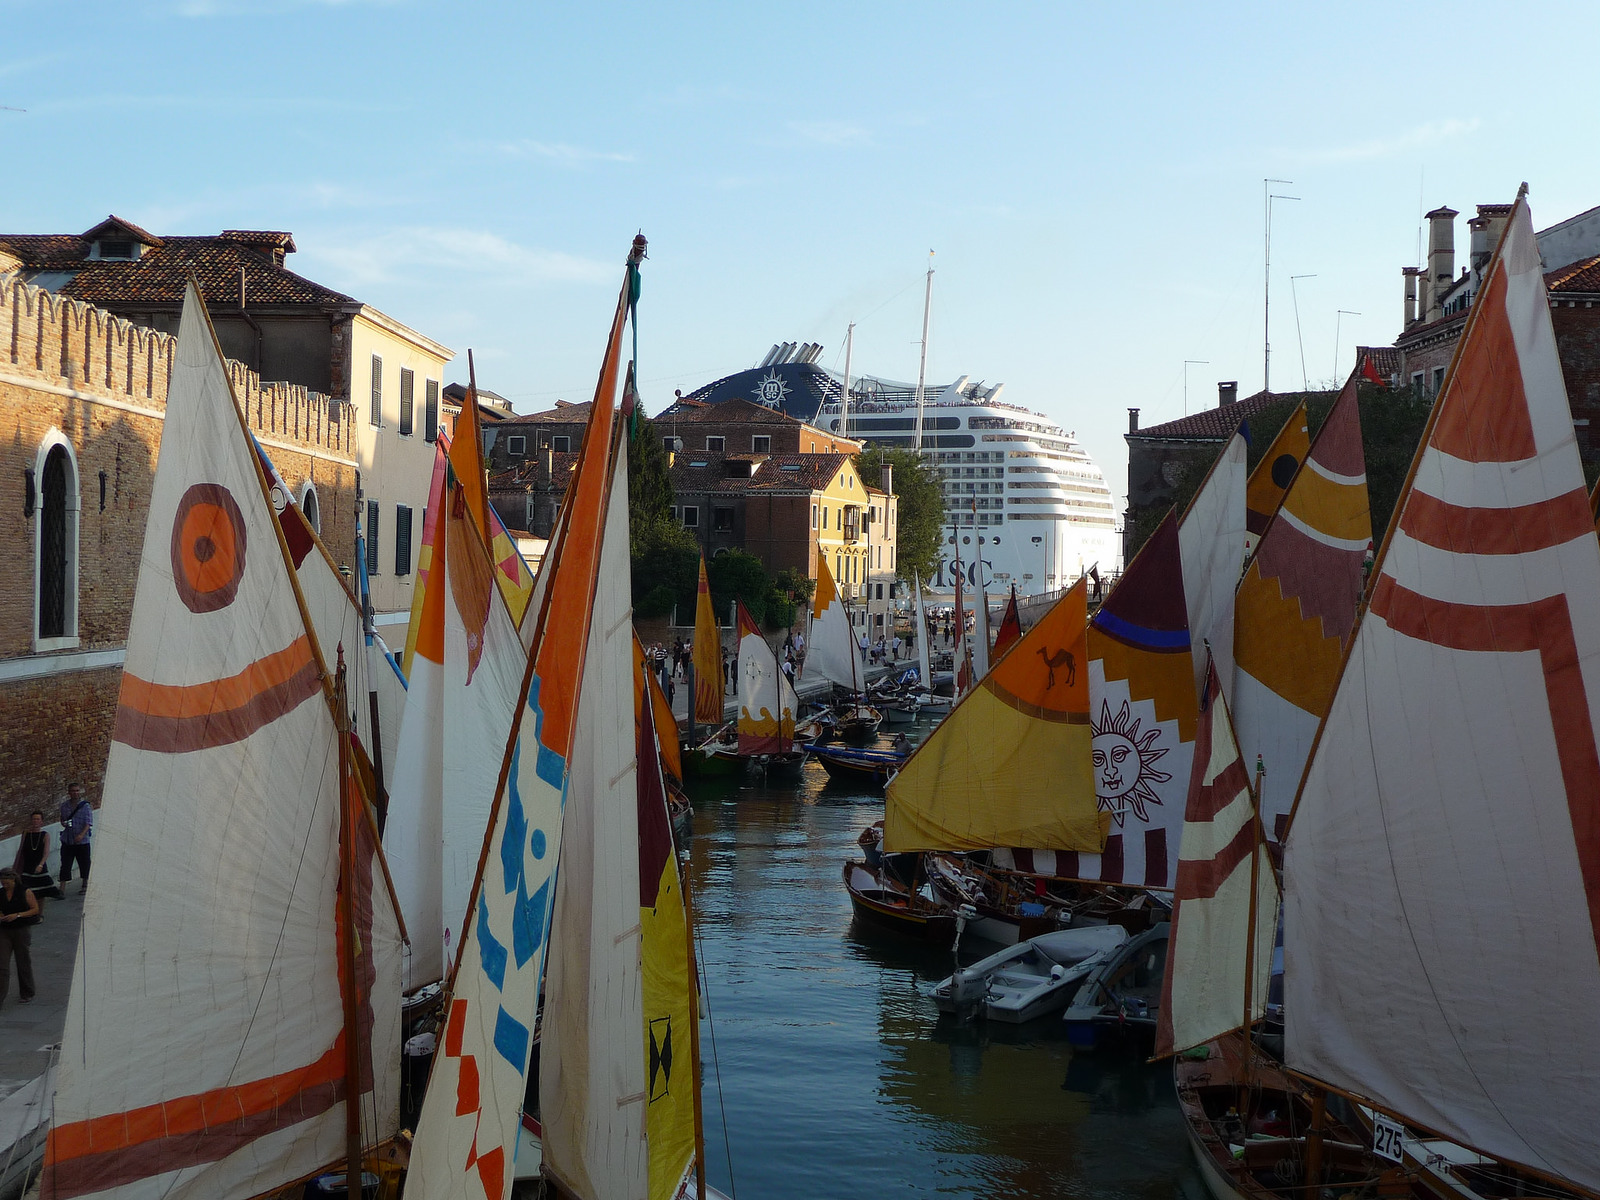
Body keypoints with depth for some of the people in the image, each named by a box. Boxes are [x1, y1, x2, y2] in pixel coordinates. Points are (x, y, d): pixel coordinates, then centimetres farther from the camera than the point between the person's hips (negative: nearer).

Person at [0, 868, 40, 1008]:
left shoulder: (25, 892, -6)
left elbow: (35, 909, -6)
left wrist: (18, 915, -17)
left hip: (22, 931, -3)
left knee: (24, 964, 8)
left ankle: (27, 995, 22)